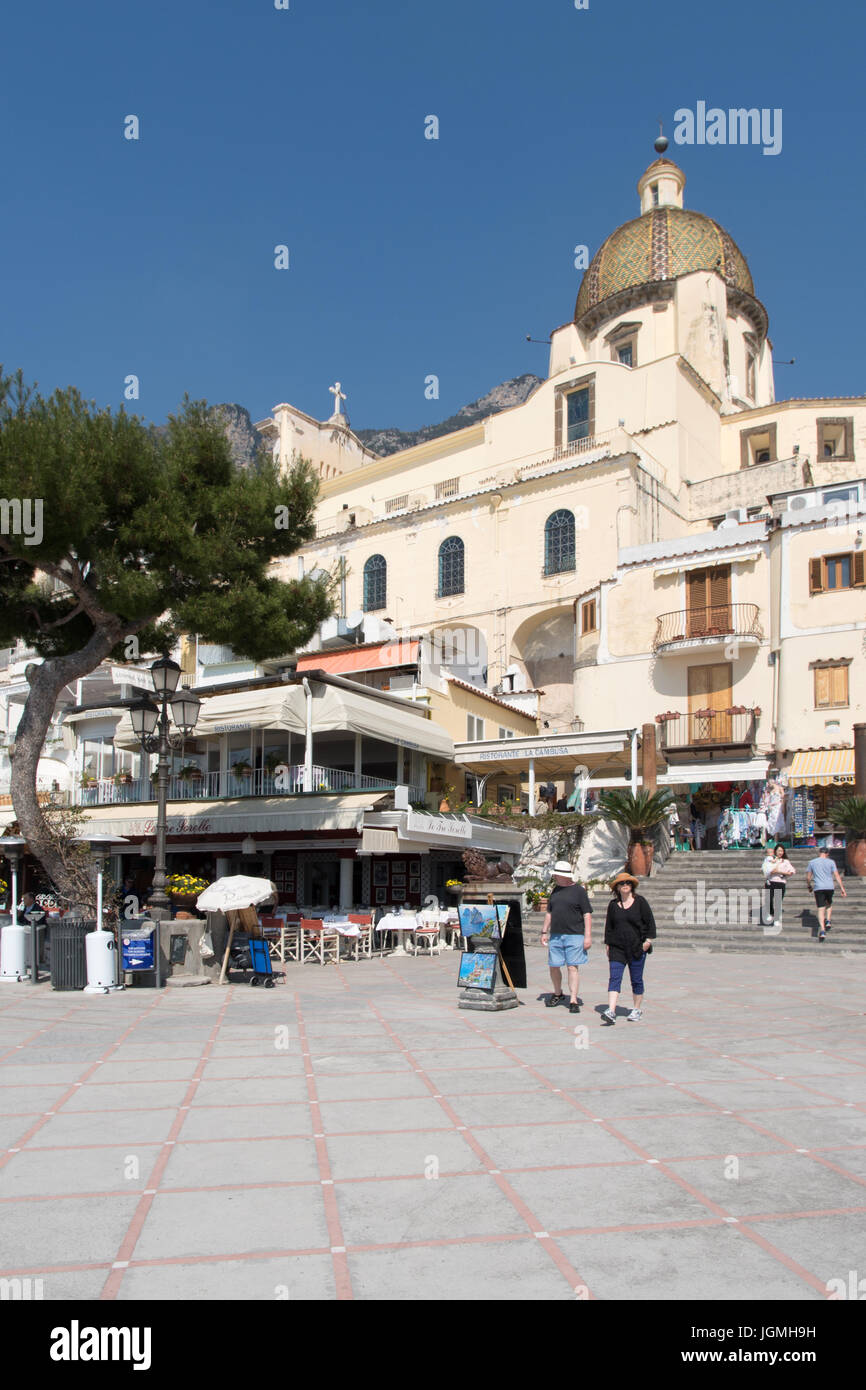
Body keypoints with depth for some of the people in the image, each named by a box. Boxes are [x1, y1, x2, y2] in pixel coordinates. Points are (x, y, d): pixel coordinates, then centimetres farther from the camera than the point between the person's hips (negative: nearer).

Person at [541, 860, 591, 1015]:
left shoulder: (579, 890, -4)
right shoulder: (555, 890, 13)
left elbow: (587, 914, -5)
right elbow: (549, 913, 20)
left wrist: (588, 936, -11)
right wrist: (544, 932, 15)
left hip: (574, 935, -5)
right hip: (555, 935, 5)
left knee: (573, 967, -7)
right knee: (554, 966, 8)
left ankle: (573, 1001, -3)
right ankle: (558, 994, 29)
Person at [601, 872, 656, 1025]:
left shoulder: (640, 902, 0)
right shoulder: (613, 904, 8)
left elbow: (650, 922, 1)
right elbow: (609, 926, 14)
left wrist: (648, 940, -6)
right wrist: (607, 944, 11)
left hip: (637, 948, -2)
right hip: (617, 948, 2)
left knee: (636, 980, 8)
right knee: (614, 978, -9)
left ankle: (637, 1009, 25)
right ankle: (611, 1012, -17)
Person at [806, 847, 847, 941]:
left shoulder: (812, 862, 7)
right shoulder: (830, 862, 5)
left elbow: (808, 877, 9)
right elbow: (836, 876, -1)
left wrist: (809, 886, 24)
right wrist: (842, 888, 1)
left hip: (818, 888, -1)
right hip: (829, 887, 1)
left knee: (821, 909, -2)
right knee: (829, 904, 28)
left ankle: (822, 930, -16)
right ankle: (828, 921, 12)